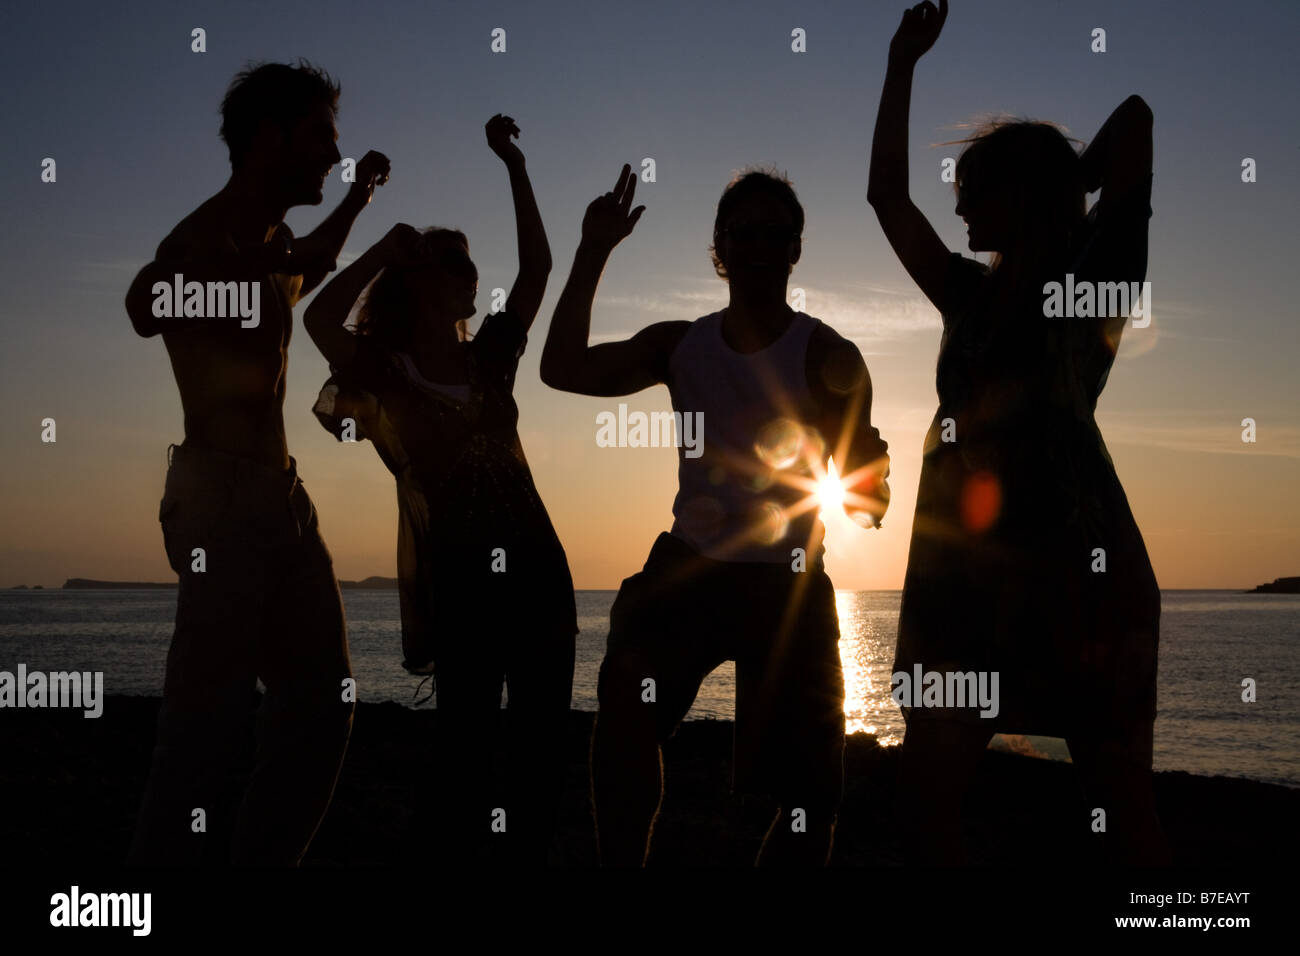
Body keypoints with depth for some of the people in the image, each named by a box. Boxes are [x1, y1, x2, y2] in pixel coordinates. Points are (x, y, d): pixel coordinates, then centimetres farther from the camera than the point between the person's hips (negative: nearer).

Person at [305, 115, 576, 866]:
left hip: (535, 563, 5)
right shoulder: (387, 374, 0)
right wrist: (390, 247, -9)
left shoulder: (490, 359, 12)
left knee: (544, 740, 7)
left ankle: (531, 859, 19)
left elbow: (537, 266, 8)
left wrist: (513, 163, 5)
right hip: (457, 574, -5)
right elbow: (321, 319, -19)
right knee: (471, 743, 0)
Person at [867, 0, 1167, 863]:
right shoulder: (972, 296, 19)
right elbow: (886, 194, 21)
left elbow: (1141, 121, -5)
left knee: (1121, 801, 1)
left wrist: (1083, 173, 14)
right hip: (962, 567, 6)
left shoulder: (1091, 275, 4)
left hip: (1073, 567, -6)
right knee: (927, 796, 3)